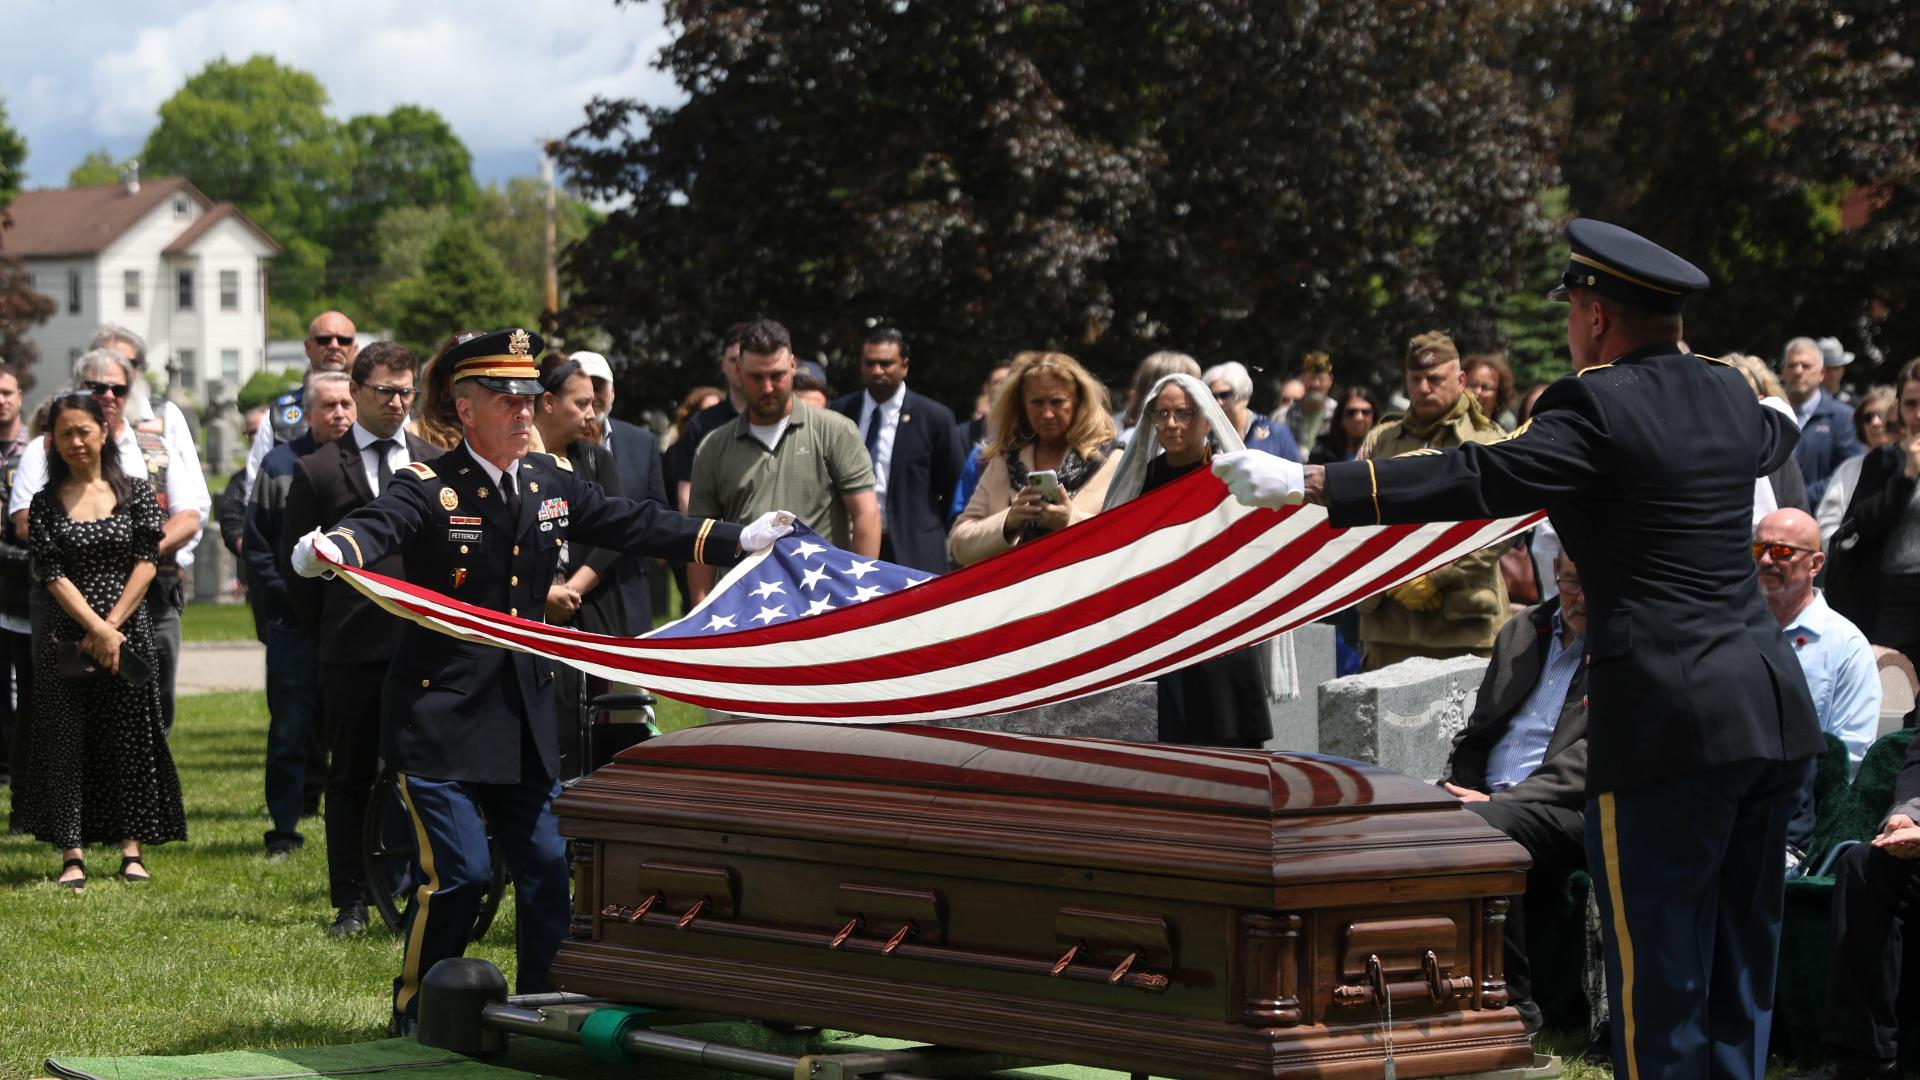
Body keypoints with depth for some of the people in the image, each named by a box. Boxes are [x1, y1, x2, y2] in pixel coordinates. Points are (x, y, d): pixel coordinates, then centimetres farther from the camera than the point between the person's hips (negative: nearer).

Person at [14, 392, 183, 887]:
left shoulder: (137, 493, 3)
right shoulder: (46, 502, 4)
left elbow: (146, 563, -3)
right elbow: (52, 574, -3)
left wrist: (112, 627, -11)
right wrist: (96, 628, -14)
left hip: (128, 634, 0)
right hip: (64, 638, 0)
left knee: (130, 739, 2)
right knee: (64, 740, -1)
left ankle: (132, 847, 11)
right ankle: (73, 853, 3)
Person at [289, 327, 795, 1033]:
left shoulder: (553, 483, 7)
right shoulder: (428, 487, -11)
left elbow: (633, 525, 12)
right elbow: (379, 527, -29)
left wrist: (741, 538, 11)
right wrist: (331, 550, -53)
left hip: (522, 720, 6)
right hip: (439, 717, -6)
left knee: (546, 868, 7)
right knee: (459, 873, -8)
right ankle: (416, 1018, 11)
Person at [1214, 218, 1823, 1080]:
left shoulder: (1596, 406, -10)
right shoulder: (1729, 395, 13)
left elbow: (1477, 480, -20)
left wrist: (1306, 484, -20)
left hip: (1673, 726, -8)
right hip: (1776, 715, 8)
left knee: (1658, 979, 0)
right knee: (1739, 973, 15)